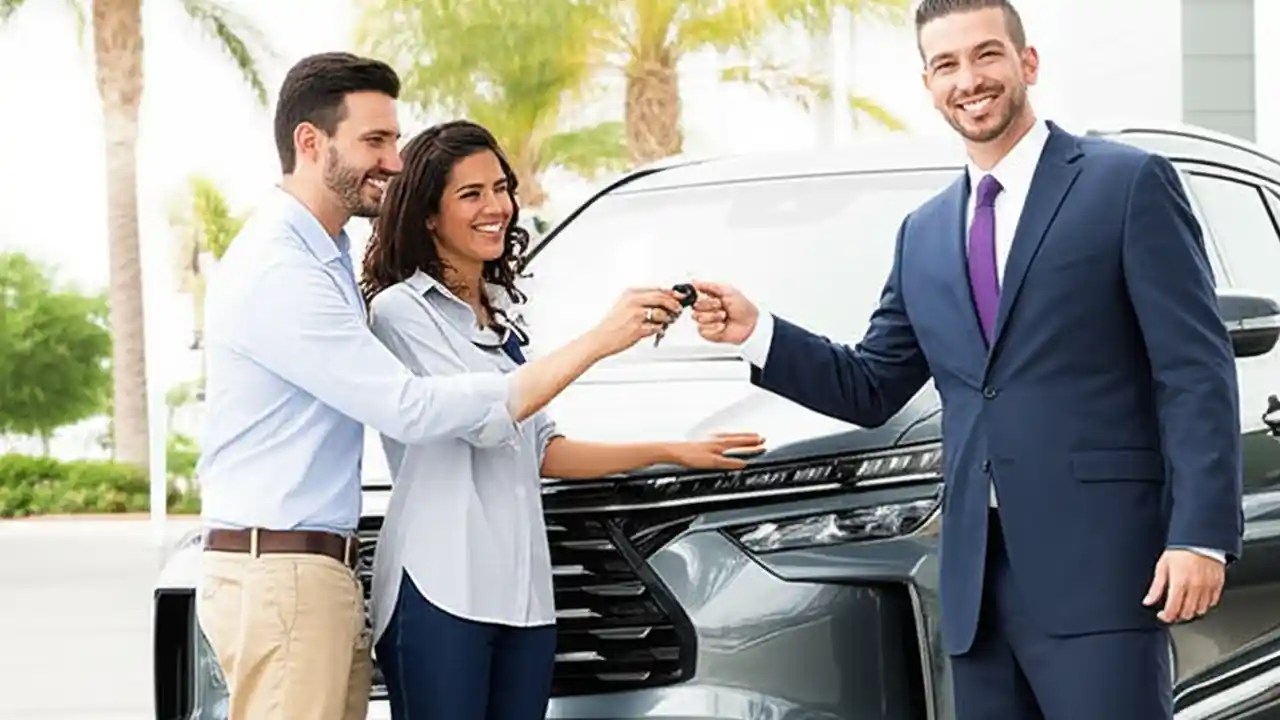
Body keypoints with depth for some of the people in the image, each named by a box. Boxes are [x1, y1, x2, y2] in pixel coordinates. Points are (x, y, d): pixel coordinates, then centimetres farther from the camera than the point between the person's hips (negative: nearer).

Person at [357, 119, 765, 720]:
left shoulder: (499, 315, 20)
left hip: (523, 591, 7)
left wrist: (672, 453, 18)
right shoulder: (401, 310, -4)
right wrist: (597, 342, -17)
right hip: (439, 588, -7)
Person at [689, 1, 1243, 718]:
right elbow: (872, 389, 21)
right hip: (980, 576, 6)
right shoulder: (925, 234, 19)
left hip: (1098, 564, -6)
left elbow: (1197, 371, -6)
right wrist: (756, 332, 5)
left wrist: (1202, 533, -15)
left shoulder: (1129, 183, 0)